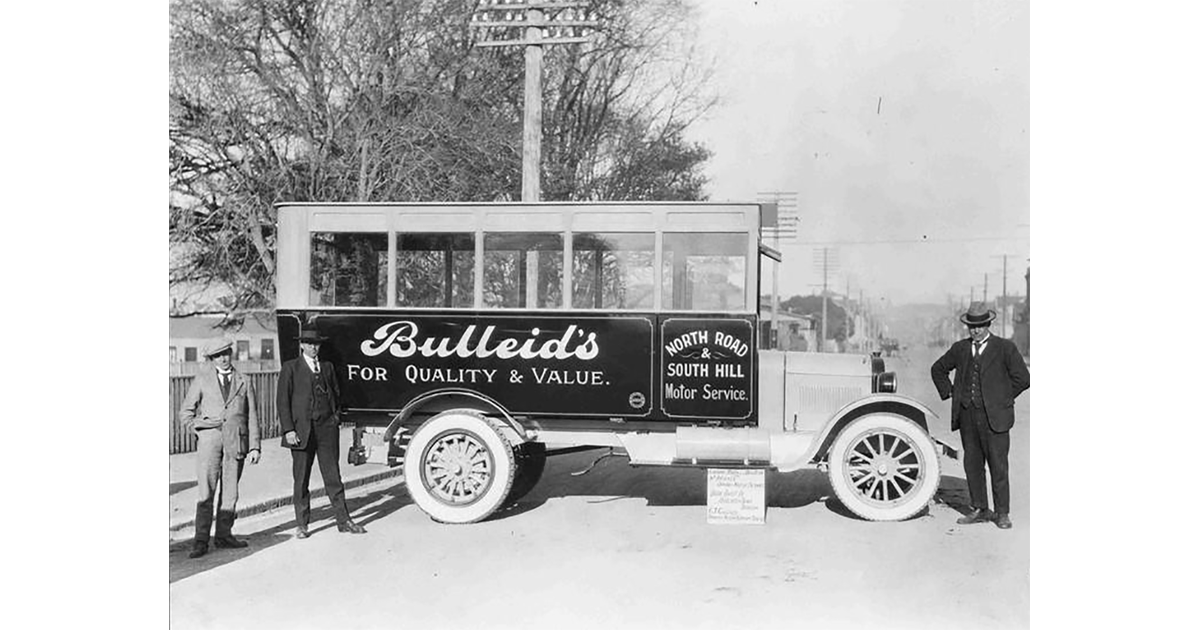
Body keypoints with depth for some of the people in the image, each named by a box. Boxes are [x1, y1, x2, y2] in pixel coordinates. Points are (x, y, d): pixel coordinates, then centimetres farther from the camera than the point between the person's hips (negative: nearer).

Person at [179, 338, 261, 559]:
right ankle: (200, 541, -4)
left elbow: (252, 417, 10)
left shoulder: (244, 382, 12)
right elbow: (185, 412, 14)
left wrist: (254, 447, 4)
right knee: (206, 491, -7)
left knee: (230, 491, 4)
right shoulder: (202, 379, 9)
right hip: (209, 439, -2)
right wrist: (199, 429, 1)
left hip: (236, 440, 2)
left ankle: (223, 535, 14)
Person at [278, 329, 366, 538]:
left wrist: (334, 415, 8)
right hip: (301, 430, -3)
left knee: (333, 476, 3)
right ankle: (301, 524, 14)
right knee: (301, 479, 4)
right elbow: (282, 401, -2)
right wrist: (288, 430, -10)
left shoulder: (327, 367, 14)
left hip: (326, 428, 3)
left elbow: (335, 393, 23)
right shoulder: (290, 368, 2)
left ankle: (343, 521, 8)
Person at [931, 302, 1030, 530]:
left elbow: (1022, 378, -2)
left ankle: (1002, 513, 11)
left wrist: (1002, 398, -1)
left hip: (994, 417, -4)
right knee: (972, 464, 8)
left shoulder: (1005, 348, -2)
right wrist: (949, 392, 12)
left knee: (998, 466, 0)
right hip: (967, 416, 4)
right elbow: (938, 368, 23)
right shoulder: (960, 348, 10)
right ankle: (979, 510, 19)